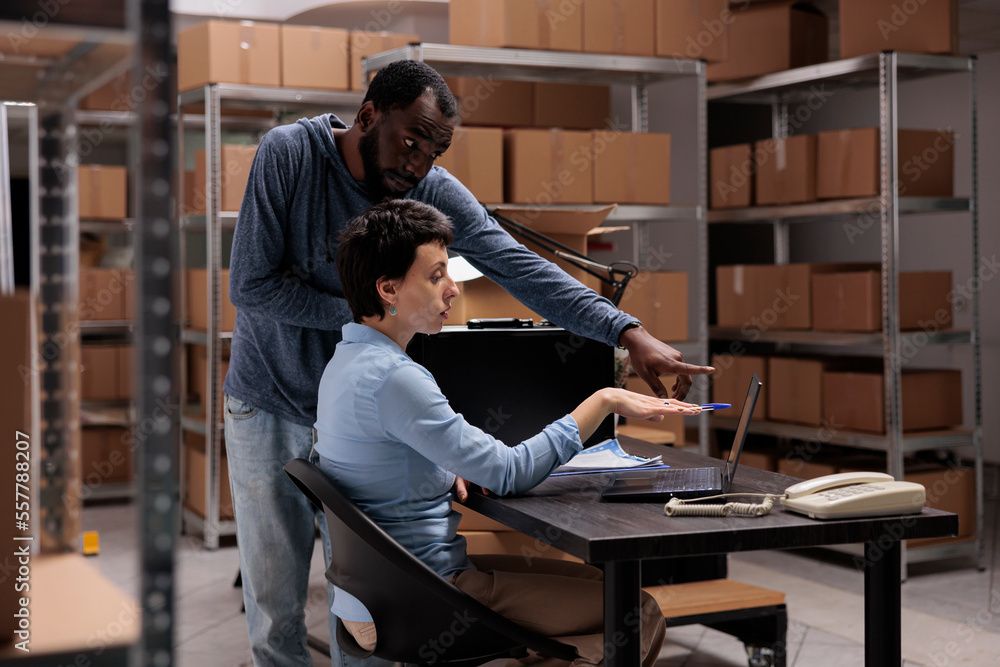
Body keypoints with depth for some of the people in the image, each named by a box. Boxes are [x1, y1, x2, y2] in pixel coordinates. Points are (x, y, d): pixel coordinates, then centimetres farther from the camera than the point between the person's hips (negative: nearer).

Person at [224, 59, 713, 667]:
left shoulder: (436, 193, -10)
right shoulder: (288, 154, -16)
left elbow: (521, 268, -18)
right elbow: (252, 284, -17)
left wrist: (630, 333, -28)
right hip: (270, 410, -2)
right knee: (276, 607, 5)